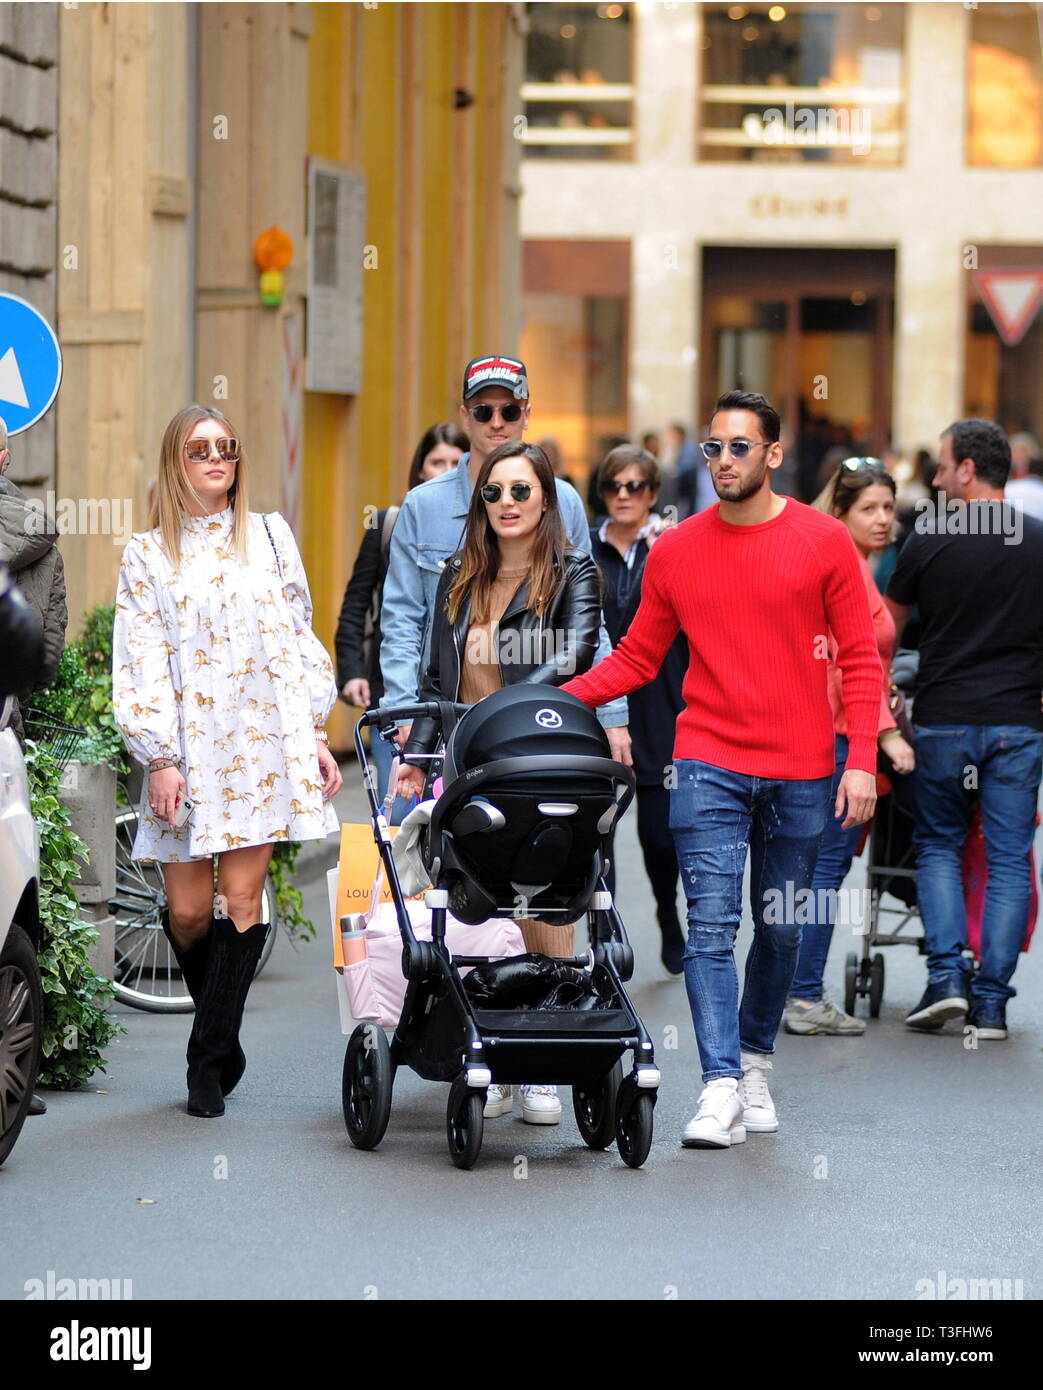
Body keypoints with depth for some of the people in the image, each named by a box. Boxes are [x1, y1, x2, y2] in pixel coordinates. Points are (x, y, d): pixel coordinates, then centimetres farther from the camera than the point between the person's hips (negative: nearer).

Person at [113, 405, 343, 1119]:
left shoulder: (271, 538, 13)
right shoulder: (147, 556, 6)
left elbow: (298, 638, 14)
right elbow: (140, 664, 1)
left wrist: (315, 732, 7)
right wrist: (159, 758, -7)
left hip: (265, 744, 1)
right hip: (187, 750, -1)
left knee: (241, 901, -6)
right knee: (189, 910, -3)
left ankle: (209, 1061, 0)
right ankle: (223, 1038, 21)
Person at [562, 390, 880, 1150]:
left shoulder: (824, 541, -1)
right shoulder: (675, 552, 4)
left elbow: (860, 659, 1)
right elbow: (637, 660, 9)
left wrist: (862, 760, -7)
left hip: (800, 773, 0)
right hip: (709, 766, 0)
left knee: (781, 930, 9)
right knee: (712, 925, -9)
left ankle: (755, 1059, 28)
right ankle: (722, 1089, -13)